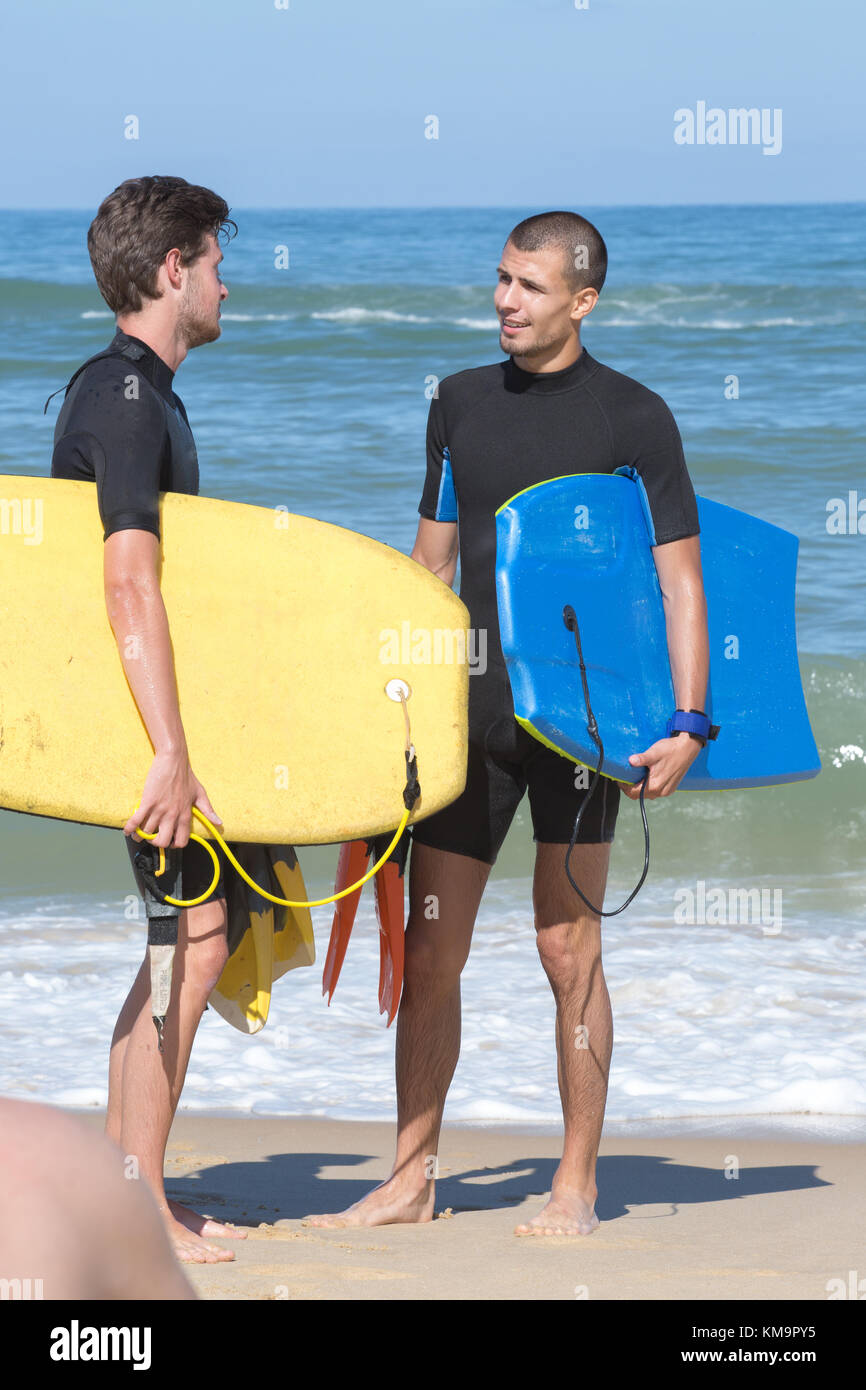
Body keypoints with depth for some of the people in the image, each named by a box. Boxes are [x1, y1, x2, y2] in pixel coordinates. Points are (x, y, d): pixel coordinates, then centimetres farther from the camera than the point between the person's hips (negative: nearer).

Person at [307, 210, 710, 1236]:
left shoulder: (633, 419, -2)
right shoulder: (461, 404, 12)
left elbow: (679, 579, -3)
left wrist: (687, 719, -12)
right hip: (471, 714, 4)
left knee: (568, 948, -2)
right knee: (429, 951, 3)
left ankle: (576, 1187, 8)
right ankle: (411, 1179, 12)